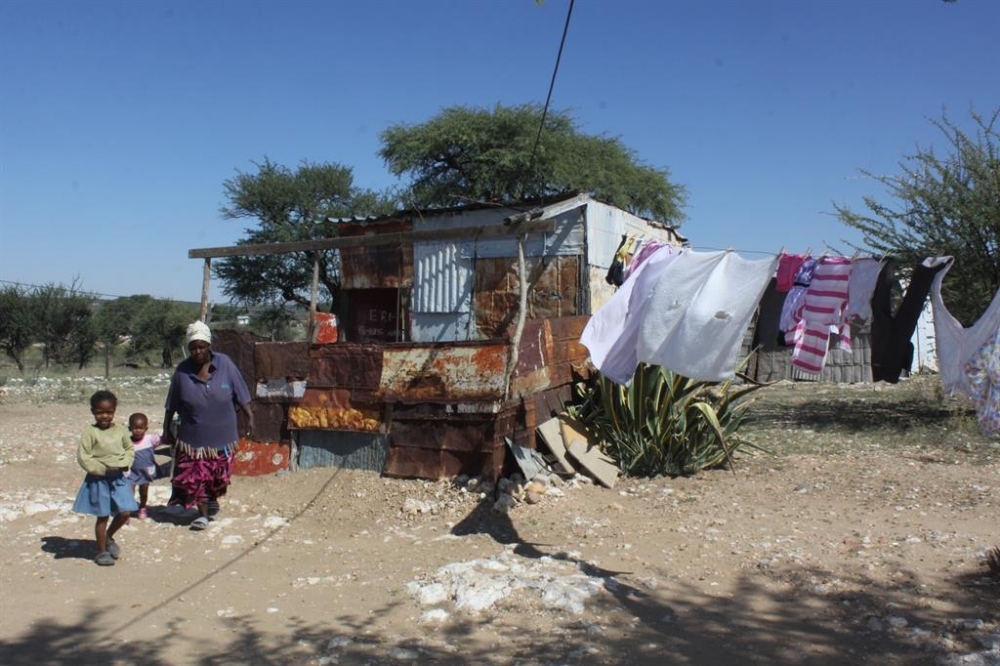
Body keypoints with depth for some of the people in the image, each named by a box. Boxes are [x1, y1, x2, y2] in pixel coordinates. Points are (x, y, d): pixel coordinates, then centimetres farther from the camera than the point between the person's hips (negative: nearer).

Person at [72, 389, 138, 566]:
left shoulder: (120, 430, 1)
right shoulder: (90, 432, -12)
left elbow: (130, 449, 12)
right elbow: (83, 457, -13)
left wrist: (124, 464, -7)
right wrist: (103, 469, -17)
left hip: (118, 478, 4)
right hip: (98, 479, -4)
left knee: (125, 512, 3)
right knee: (103, 516, 6)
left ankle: (109, 536, 32)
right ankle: (101, 551, 22)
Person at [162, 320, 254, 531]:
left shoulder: (224, 363, -10)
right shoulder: (182, 370, -7)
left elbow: (240, 394, -5)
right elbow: (171, 405, 2)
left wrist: (249, 417, -7)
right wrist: (166, 429, 7)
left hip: (221, 434, 0)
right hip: (193, 436, 0)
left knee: (218, 474, 13)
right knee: (195, 476, 1)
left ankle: (212, 499, 42)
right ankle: (203, 514, 17)